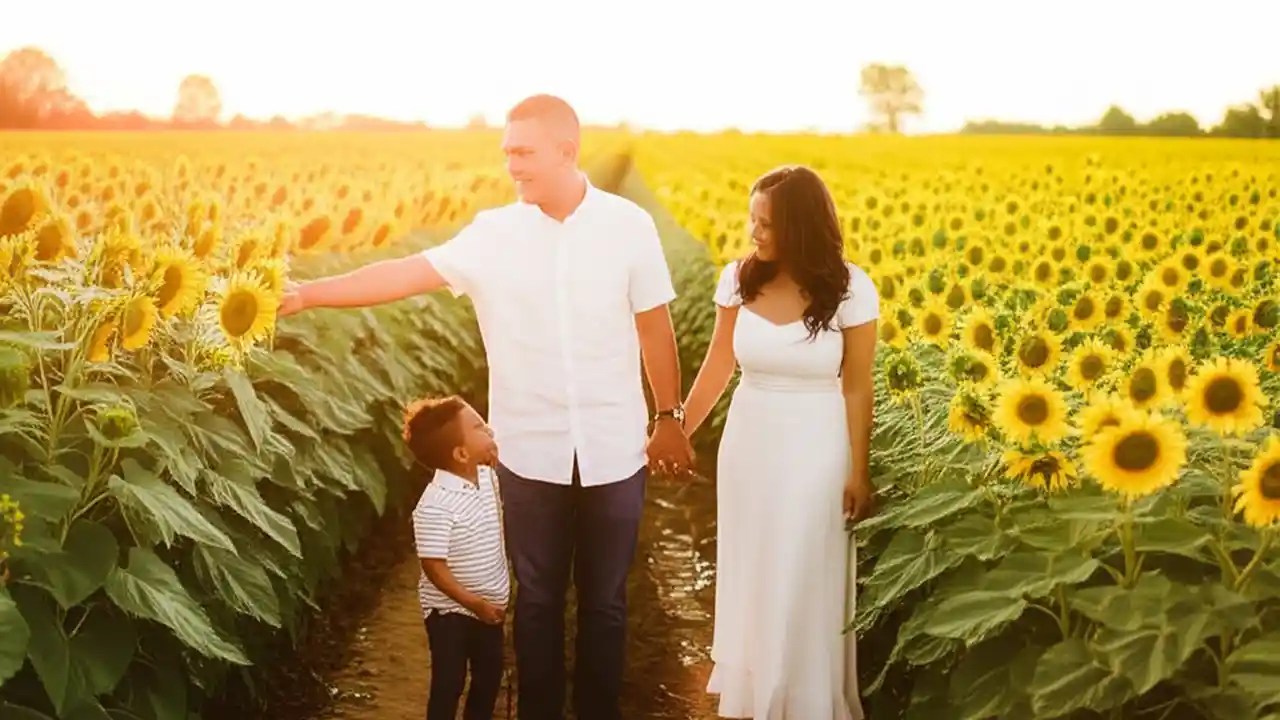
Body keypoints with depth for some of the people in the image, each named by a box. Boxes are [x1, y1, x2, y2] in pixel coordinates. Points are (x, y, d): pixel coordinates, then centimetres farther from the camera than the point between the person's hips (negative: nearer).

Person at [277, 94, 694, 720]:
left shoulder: (629, 226, -7)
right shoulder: (494, 234, -5)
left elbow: (655, 328, 2)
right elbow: (406, 273, -12)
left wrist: (670, 418, 7)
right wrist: (305, 294, -21)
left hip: (613, 451, -1)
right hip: (531, 453, 1)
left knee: (604, 601, 13)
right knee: (537, 599, 13)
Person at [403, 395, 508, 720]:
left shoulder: (487, 476, -4)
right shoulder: (435, 505, -27)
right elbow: (433, 566, -24)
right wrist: (474, 603, -22)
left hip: (490, 603, 8)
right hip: (451, 610, -7)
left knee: (490, 673, 20)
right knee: (449, 682, 5)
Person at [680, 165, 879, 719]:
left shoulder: (850, 291, -14)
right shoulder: (739, 279, -5)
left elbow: (857, 388, -9)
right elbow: (718, 366, 3)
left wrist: (859, 473, -7)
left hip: (816, 453, -3)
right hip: (749, 445, 4)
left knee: (807, 585, 6)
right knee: (749, 575, 15)